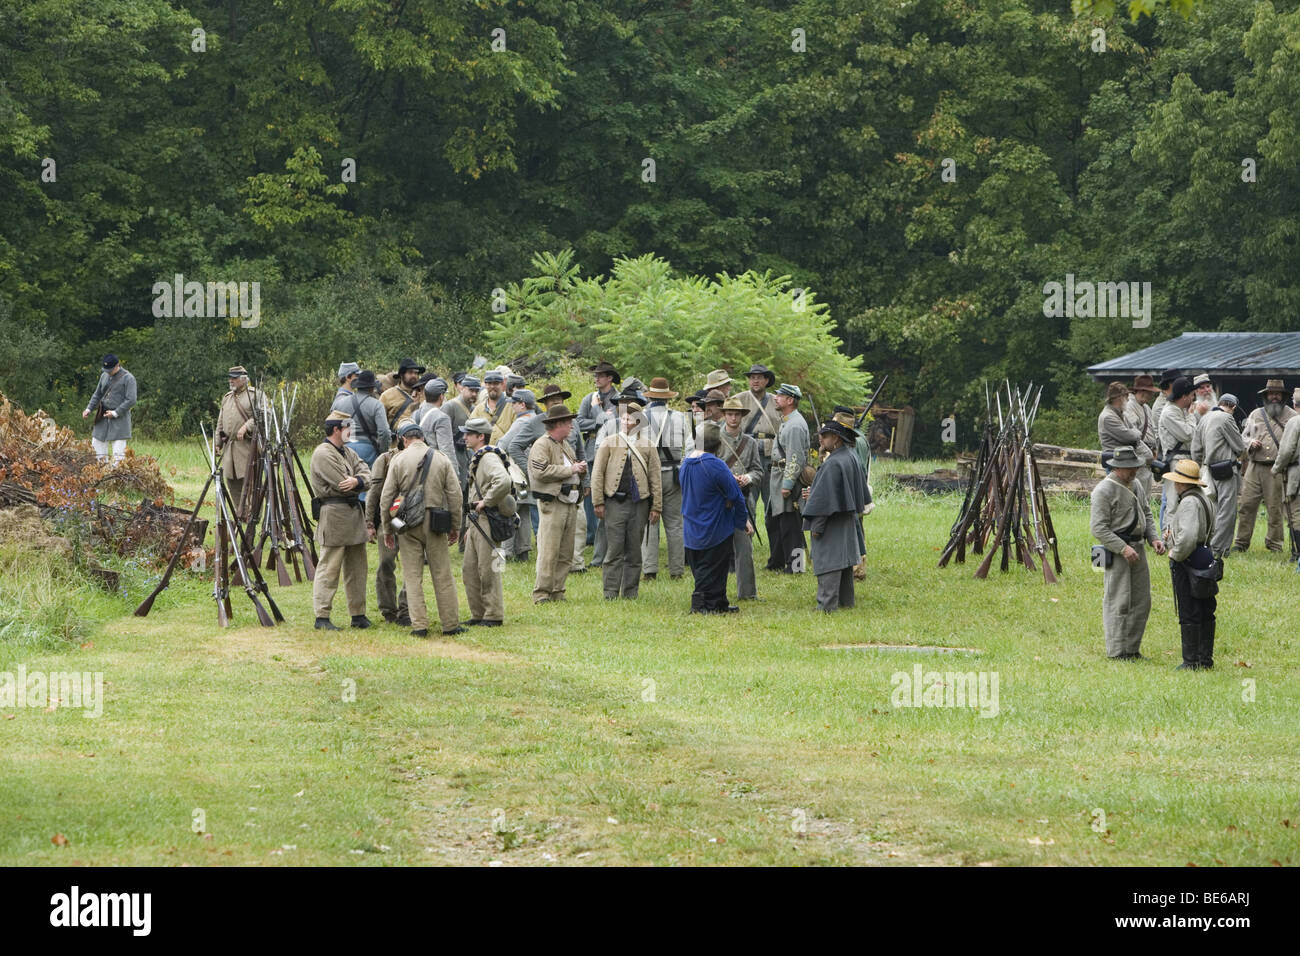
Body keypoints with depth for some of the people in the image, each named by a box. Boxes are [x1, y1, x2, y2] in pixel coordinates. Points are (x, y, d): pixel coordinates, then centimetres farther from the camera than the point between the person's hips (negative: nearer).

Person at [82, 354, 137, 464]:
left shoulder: (128, 378, -8)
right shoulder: (104, 376, 12)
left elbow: (131, 400, -13)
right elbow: (97, 395, 22)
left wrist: (115, 413, -16)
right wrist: (89, 409, 8)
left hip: (119, 419, -7)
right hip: (103, 419, 7)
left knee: (118, 455, -9)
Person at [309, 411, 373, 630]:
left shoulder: (348, 453, 17)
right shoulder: (323, 454, -11)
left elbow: (367, 475, 4)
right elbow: (342, 484, -18)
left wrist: (357, 481, -18)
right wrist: (358, 483, 1)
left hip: (354, 514, 9)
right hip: (333, 516, -9)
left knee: (356, 568, 12)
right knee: (328, 568, -8)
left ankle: (358, 614, 19)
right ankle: (322, 618, -7)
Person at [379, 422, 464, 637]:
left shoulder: (399, 460, 0)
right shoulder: (441, 459, 3)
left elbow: (386, 497, -1)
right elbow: (455, 494, 2)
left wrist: (387, 529, 8)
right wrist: (455, 527, 10)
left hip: (408, 524, -1)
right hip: (434, 523, 1)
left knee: (413, 577, 3)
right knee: (443, 575, 5)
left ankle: (419, 625, -2)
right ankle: (451, 624, 7)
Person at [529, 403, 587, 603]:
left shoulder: (566, 447, 22)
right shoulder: (542, 445, -5)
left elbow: (575, 474, 31)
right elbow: (541, 472, -19)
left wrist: (581, 469, 7)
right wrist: (570, 469, -14)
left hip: (570, 504, 9)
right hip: (552, 504, -9)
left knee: (566, 555, 8)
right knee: (549, 553, -10)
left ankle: (557, 592, 13)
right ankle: (541, 594, -8)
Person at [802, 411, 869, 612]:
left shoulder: (834, 464, -22)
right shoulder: (852, 458, 8)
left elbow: (825, 497, -22)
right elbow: (861, 492, 17)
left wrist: (816, 526, -17)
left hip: (832, 524, -10)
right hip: (849, 520, 10)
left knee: (828, 564, -7)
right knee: (844, 561, 17)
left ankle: (827, 604, -9)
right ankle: (845, 601, 25)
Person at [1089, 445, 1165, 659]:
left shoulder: (1135, 485, 12)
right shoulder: (1104, 490, -14)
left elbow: (1146, 514, 23)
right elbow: (1098, 528, -17)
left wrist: (1154, 538, 6)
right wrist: (1123, 548, -22)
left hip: (1137, 548, 8)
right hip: (1116, 551, -8)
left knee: (1141, 602, 10)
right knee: (1119, 603, -7)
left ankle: (1132, 649, 18)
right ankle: (1117, 652, -2)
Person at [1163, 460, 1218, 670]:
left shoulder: (1189, 502, -19)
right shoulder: (1204, 501, 12)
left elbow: (1188, 536, -31)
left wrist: (1175, 553, -14)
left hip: (1186, 563, -10)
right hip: (1203, 557, 10)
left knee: (1189, 614, -3)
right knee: (1205, 612, 14)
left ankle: (1192, 661, 0)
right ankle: (1205, 658, 21)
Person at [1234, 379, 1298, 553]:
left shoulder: (1291, 416, 7)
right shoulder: (1255, 415, 15)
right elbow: (1243, 436, 20)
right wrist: (1251, 443, -3)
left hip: (1277, 470, -2)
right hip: (1254, 467, 2)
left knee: (1275, 509, 0)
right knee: (1246, 505, 0)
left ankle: (1274, 543, 11)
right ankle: (1241, 542, 8)